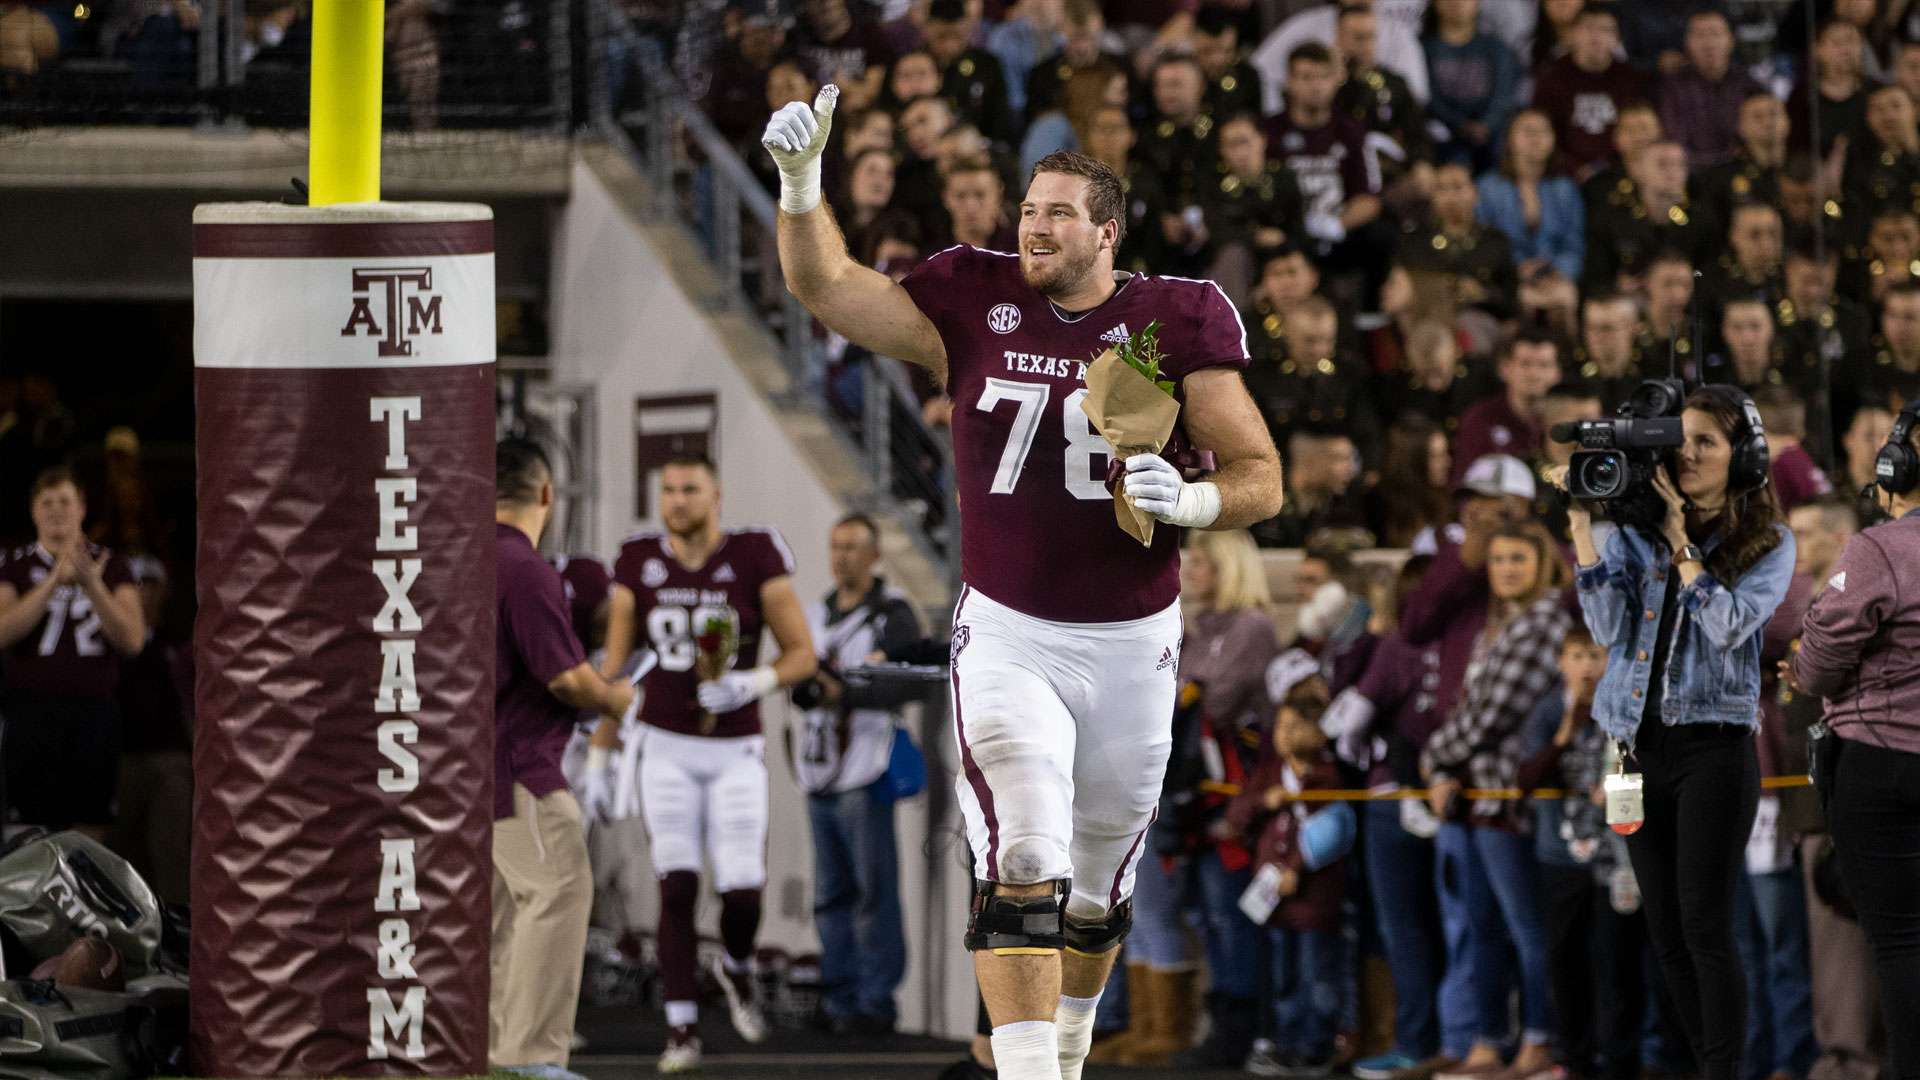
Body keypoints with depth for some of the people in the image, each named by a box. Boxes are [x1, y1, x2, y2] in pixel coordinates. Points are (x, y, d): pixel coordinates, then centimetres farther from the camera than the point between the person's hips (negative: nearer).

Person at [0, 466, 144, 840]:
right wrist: (56, 579, -18)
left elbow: (133, 641, 0)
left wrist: (92, 585, -13)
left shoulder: (111, 565, 11)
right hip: (31, 708, -2)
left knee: (91, 831, -3)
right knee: (32, 835, -9)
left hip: (95, 711, 2)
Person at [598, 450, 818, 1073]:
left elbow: (802, 655, -4)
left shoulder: (753, 558, -7)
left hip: (735, 752, -1)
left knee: (741, 893, -7)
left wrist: (754, 685, -24)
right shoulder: (640, 562, 0)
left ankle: (737, 968, 27)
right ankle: (682, 1032, -3)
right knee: (677, 889, -7)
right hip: (665, 747, 1)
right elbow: (615, 663, 6)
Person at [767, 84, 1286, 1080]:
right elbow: (826, 288, -4)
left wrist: (1189, 502, -23)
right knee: (1022, 867, -19)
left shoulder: (1176, 324, -4)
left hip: (1133, 646, 1)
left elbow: (1261, 477, -2)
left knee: (1096, 890, 16)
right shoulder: (976, 307, -1)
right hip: (1008, 640, -1)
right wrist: (800, 184, -19)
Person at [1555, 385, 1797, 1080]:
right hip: (1640, 747, 4)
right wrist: (1582, 523, -9)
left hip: (1714, 743, -4)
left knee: (1705, 928, -11)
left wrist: (1681, 541, -12)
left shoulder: (1769, 545, 1)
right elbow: (1609, 628, -5)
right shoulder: (1634, 531, 7)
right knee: (1667, 934, 6)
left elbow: (1730, 625, -14)